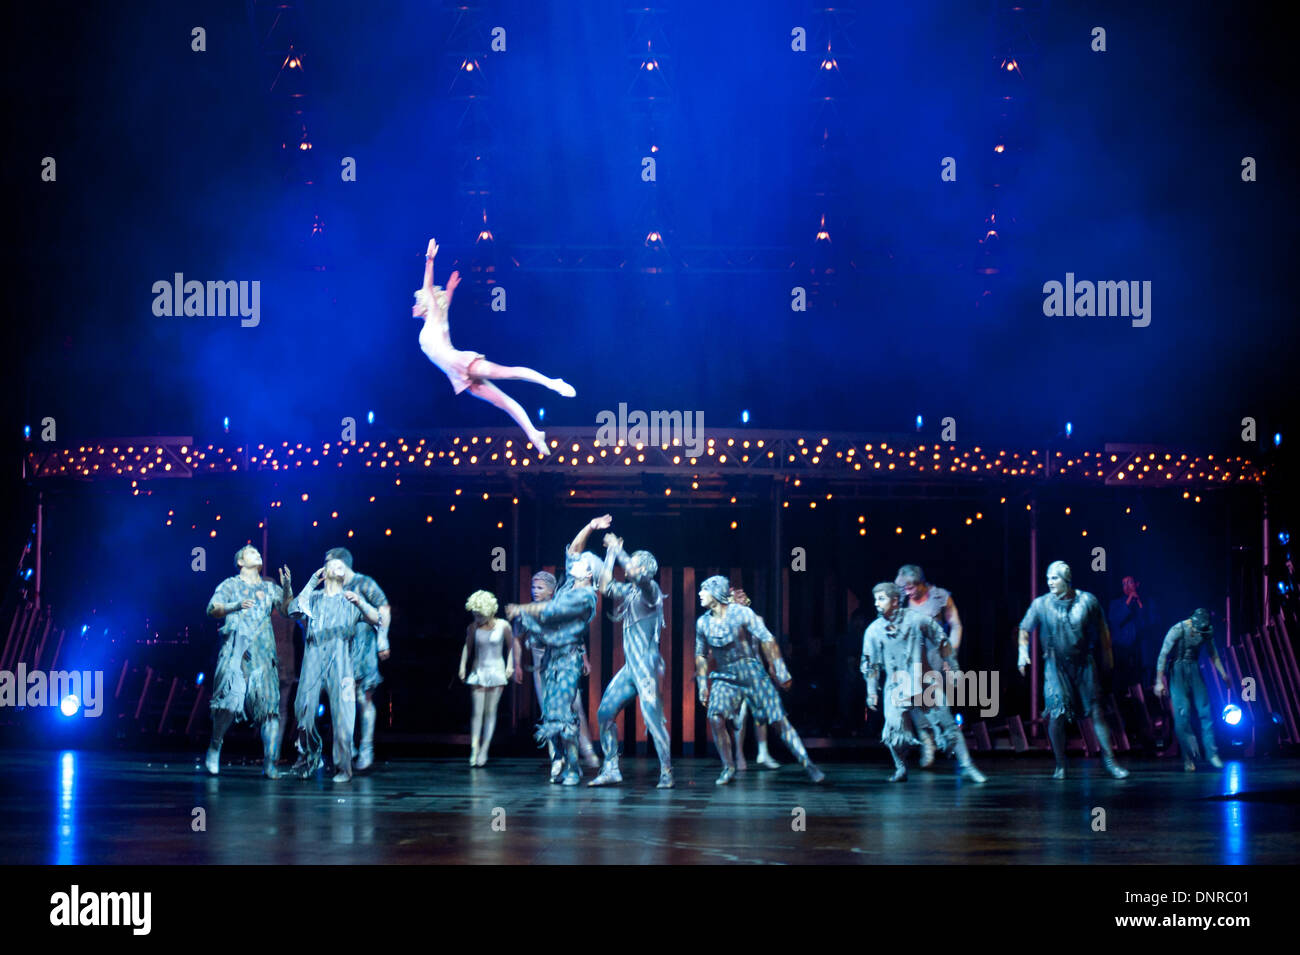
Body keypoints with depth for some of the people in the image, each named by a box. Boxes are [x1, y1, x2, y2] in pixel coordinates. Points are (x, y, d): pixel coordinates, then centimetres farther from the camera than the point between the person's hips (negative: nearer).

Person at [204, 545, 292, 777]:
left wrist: (287, 589, -6)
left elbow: (288, 610, 11)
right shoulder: (230, 584, 13)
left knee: (268, 704, -9)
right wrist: (235, 606, -17)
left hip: (263, 653, 3)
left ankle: (270, 764, -12)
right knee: (230, 699, -14)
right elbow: (212, 609, 1)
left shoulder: (270, 588, 22)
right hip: (235, 652, -2)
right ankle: (214, 747, 8)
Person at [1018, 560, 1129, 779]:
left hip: (1083, 663, 1)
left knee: (1096, 712, -2)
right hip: (1056, 667, -1)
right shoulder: (1041, 604, -5)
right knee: (1056, 714, -8)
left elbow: (1101, 627, 11)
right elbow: (1025, 629, 5)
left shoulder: (1087, 601, -4)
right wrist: (1023, 650, -11)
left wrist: (1107, 653, 15)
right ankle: (1060, 765, 3)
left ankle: (1109, 761, 6)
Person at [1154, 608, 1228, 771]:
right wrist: (1159, 681, -17)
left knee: (1204, 710, -4)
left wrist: (1223, 673, 10)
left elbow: (1213, 654, 13)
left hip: (1194, 670, 4)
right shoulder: (1177, 630, -19)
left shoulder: (1207, 631, -5)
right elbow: (1163, 656, -16)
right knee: (1182, 714, -11)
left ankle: (1211, 753, 2)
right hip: (1178, 671, -4)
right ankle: (1189, 759, -6)